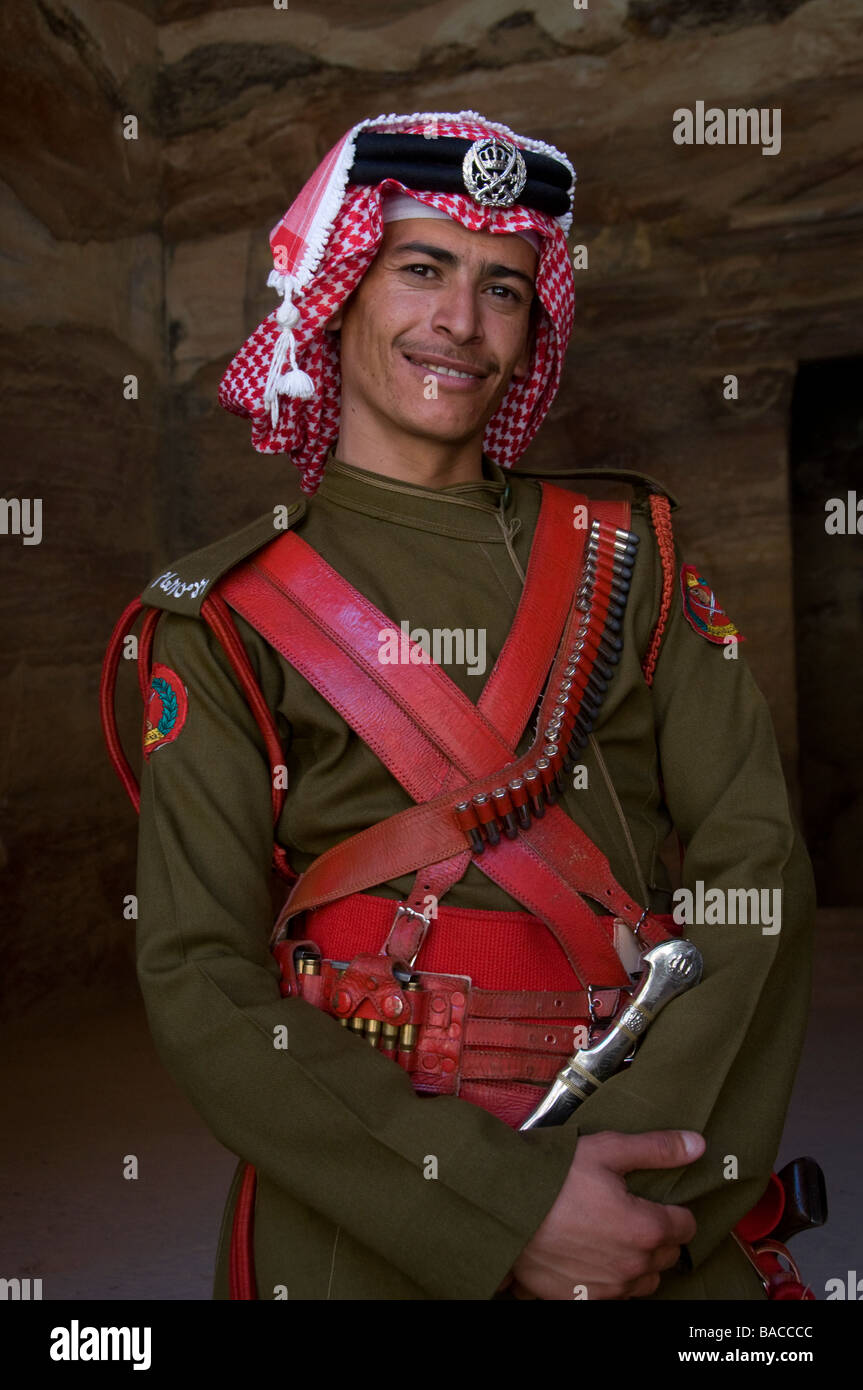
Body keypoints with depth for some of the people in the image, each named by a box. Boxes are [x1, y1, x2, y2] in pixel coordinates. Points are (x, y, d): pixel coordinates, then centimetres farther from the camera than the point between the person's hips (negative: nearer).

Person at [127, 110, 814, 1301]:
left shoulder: (629, 546, 4)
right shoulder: (225, 614, -3)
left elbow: (760, 859, -3)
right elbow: (199, 983, -9)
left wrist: (640, 1167, -15)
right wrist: (509, 1206, -17)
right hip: (366, 1210, -2)